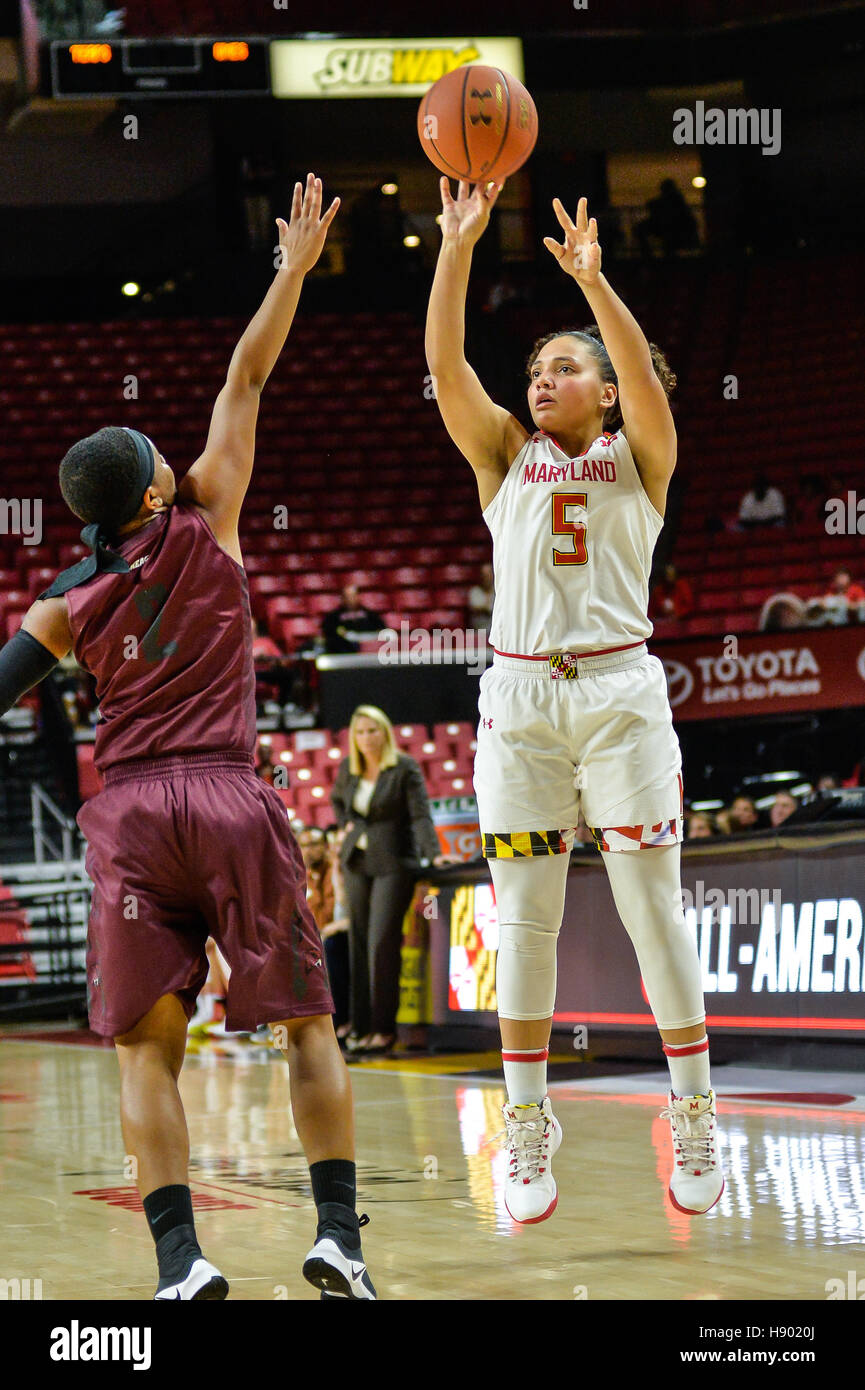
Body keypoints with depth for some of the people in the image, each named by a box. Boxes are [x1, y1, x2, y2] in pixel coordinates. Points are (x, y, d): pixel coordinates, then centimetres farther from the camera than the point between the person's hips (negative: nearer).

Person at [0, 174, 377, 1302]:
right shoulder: (204, 522, 6)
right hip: (229, 797, -1)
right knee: (306, 1023, 7)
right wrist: (295, 270, 18)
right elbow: (246, 380, 12)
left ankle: (180, 1258, -12)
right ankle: (339, 1231, -5)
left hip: (129, 812, 1)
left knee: (147, 1047, 3)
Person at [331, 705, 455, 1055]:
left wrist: (434, 853, -26)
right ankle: (361, 1026, 9)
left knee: (382, 942, -13)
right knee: (358, 944, 5)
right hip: (357, 862, 6)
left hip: (393, 864, -6)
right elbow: (337, 800, 28)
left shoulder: (405, 769, -8)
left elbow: (420, 815, -14)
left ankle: (384, 1027, -9)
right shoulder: (348, 768, 8)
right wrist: (348, 826, 10)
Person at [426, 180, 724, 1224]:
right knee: (524, 917, 1)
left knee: (653, 908, -3)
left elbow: (645, 375, -13)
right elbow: (444, 363, -1)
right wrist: (458, 247, -11)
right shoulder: (506, 456, 13)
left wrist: (593, 280, -26)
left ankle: (694, 1118, 5)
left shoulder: (638, 459, 8)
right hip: (520, 697, 2)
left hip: (620, 690, -2)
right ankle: (527, 1131, 6)